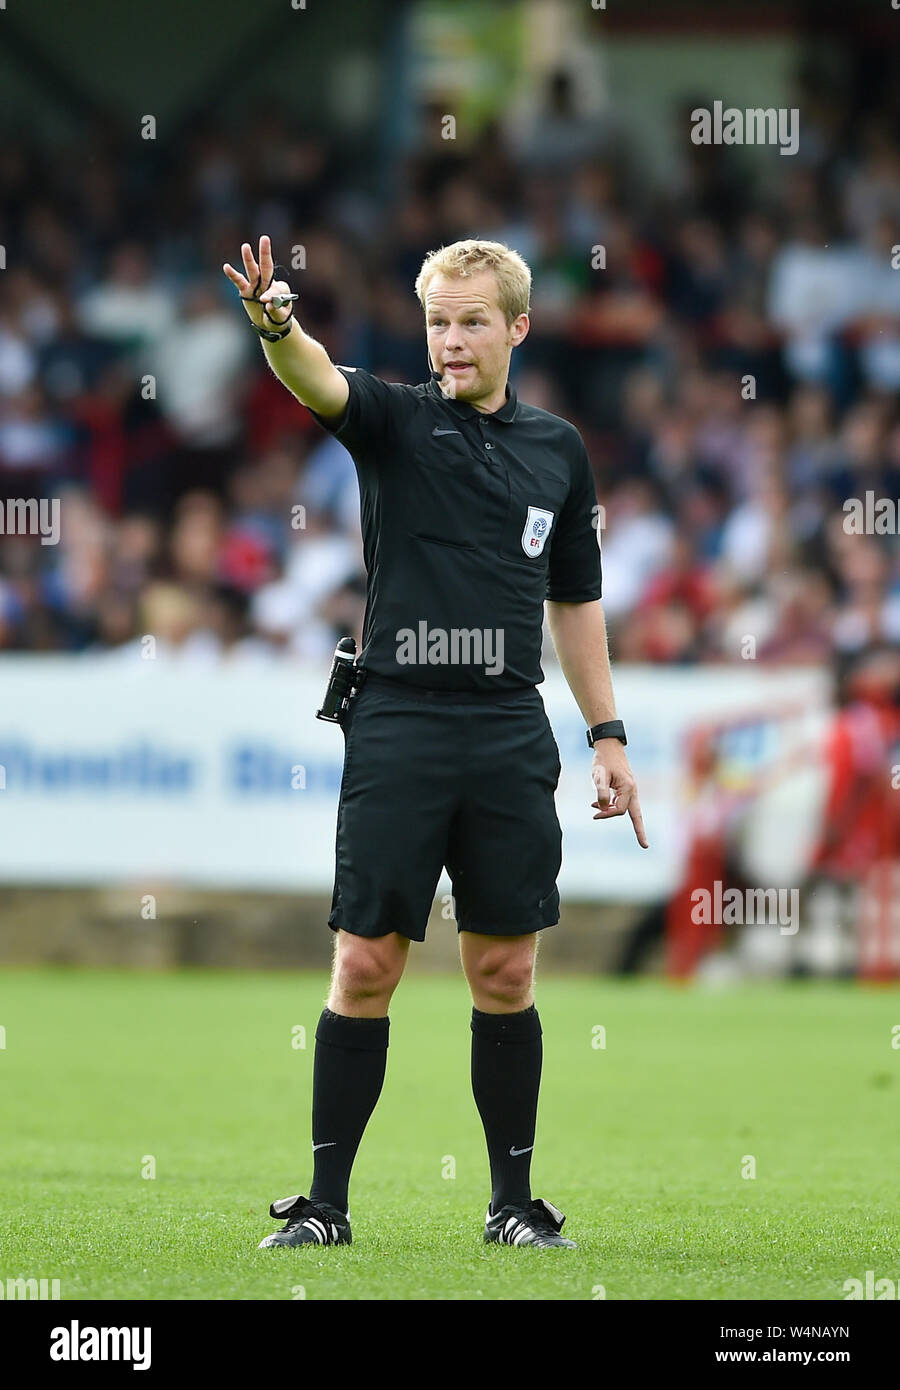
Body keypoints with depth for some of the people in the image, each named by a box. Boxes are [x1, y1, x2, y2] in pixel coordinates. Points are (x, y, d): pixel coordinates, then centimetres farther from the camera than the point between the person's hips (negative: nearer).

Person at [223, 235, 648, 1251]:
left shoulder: (557, 450, 12)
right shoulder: (394, 420, 2)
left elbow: (575, 602, 20)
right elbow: (318, 381, -20)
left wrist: (607, 735, 16)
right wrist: (274, 323, -42)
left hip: (510, 735, 2)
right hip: (396, 723, -2)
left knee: (505, 973, 5)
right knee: (366, 964, -3)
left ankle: (514, 1203, 13)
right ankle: (326, 1204, 3)